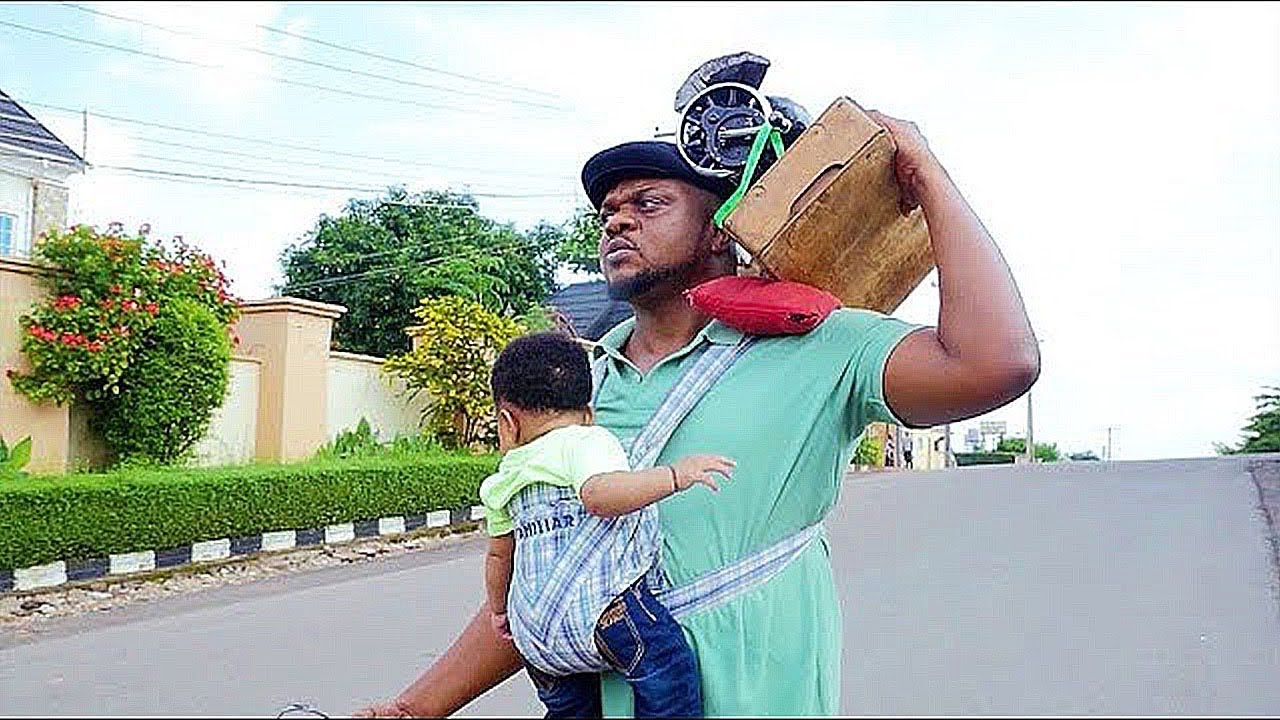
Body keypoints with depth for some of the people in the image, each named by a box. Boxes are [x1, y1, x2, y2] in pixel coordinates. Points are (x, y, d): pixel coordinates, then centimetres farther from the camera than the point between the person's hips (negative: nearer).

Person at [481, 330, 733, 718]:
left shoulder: (506, 481, 20)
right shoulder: (587, 441, -3)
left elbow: (499, 554, 32)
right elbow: (599, 494, -26)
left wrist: (499, 609, 49)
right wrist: (675, 475, -26)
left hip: (533, 634, 8)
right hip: (592, 608, -8)